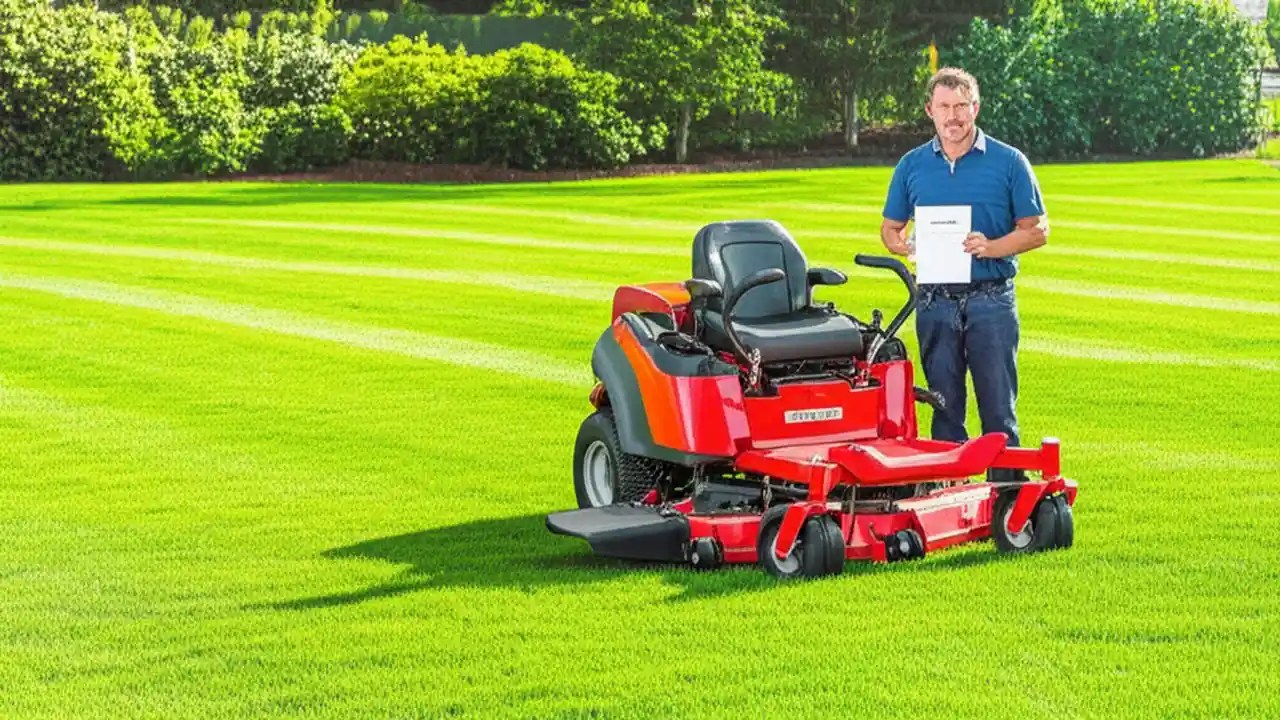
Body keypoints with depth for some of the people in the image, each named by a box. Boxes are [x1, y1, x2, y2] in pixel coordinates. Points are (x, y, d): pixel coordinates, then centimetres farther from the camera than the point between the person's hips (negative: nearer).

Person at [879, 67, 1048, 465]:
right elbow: (890, 229, 17)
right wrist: (903, 245, -7)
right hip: (935, 301, 2)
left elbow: (1037, 230, 2)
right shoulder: (911, 166, 9)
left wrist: (990, 248, -15)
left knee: (999, 407, -3)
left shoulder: (1009, 161, 2)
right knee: (944, 406, 8)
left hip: (991, 299, -2)